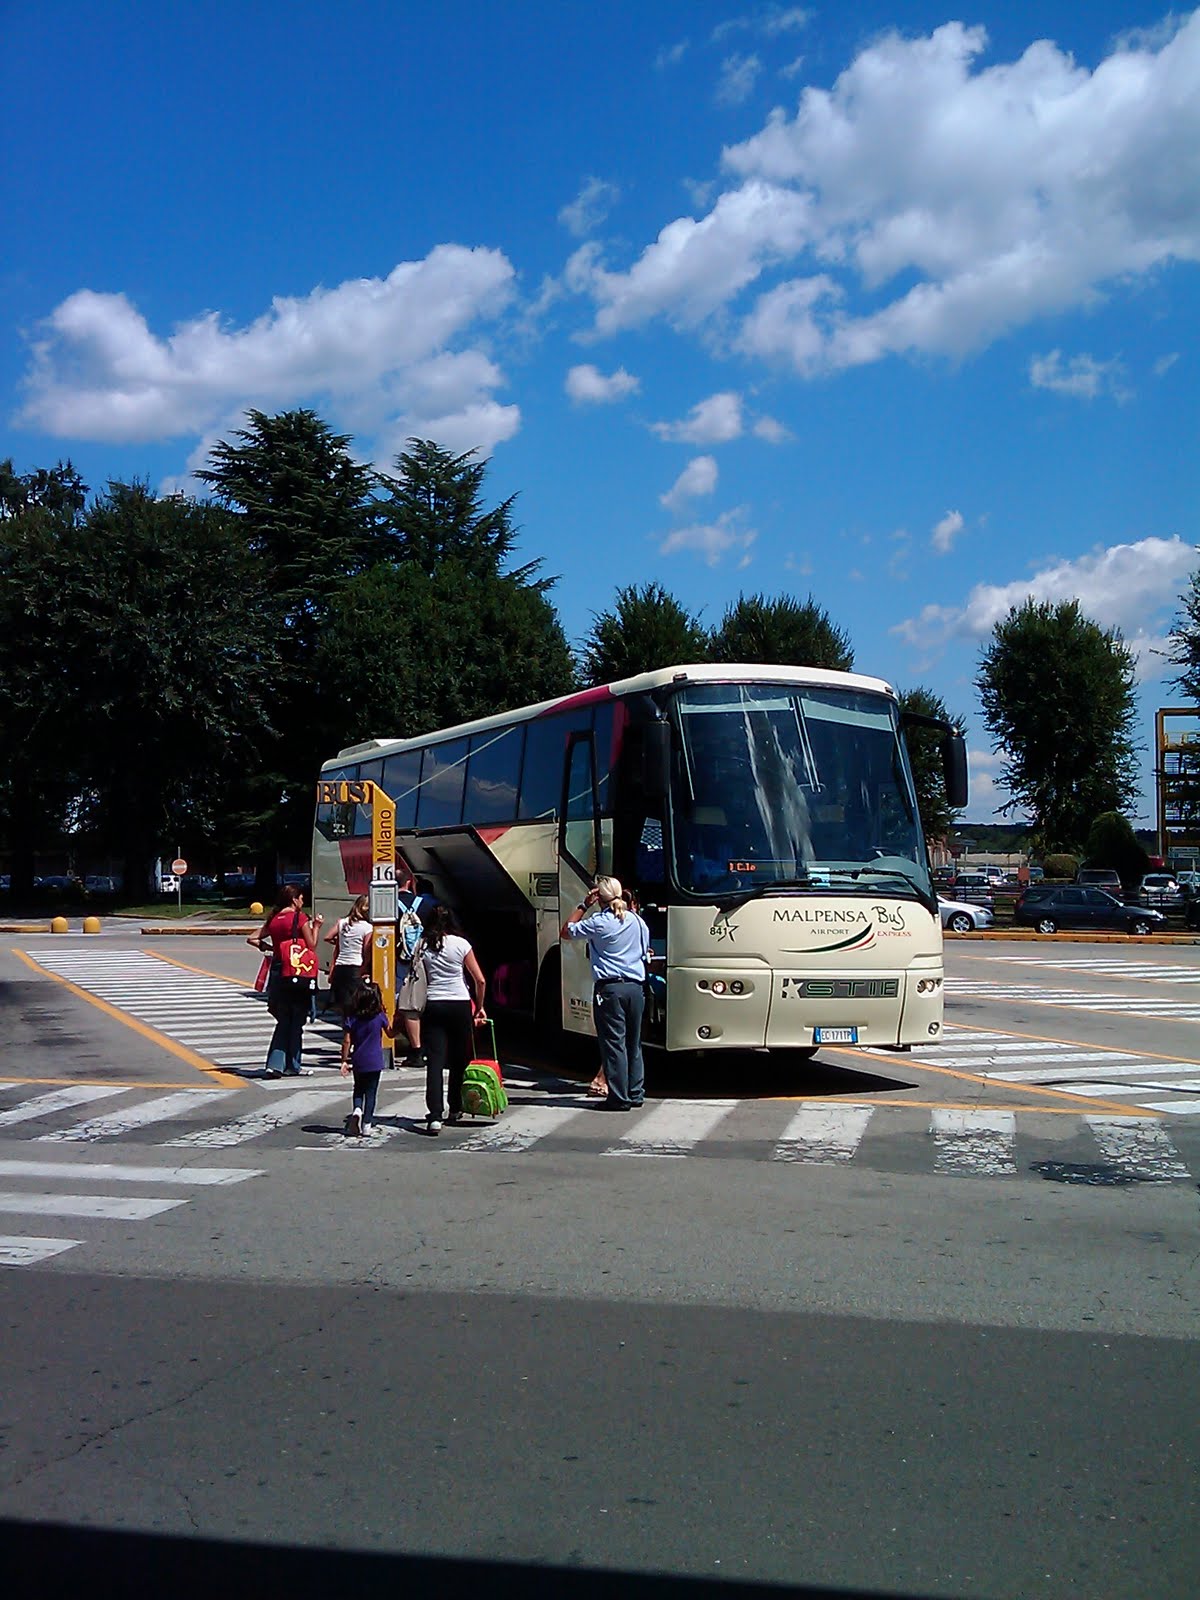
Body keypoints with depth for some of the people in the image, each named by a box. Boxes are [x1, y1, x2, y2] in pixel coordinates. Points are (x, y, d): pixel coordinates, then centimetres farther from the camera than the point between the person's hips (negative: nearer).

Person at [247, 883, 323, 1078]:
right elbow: (312, 946, -8)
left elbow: (252, 939, 12)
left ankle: (275, 1064, 2)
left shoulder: (274, 919, 9)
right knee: (296, 1021, 5)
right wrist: (315, 927, 3)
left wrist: (270, 948, 14)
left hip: (277, 971, 6)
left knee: (283, 1021, 13)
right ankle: (292, 1067, 9)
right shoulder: (299, 918, -8)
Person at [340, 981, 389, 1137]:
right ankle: (367, 1124, 7)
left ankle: (357, 1110, -7)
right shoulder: (380, 1017, -8)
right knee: (371, 1092, 8)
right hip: (374, 1062, -1)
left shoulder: (351, 1018, -5)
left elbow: (347, 1041, -5)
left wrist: (344, 1061, 2)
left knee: (358, 1089, 20)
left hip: (358, 1061, 2)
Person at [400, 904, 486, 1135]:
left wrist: (400, 1014, 5)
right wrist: (479, 1008, 12)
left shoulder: (422, 947, 3)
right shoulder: (461, 944, 0)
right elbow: (480, 981, -1)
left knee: (434, 1062, -4)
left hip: (433, 1006, 0)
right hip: (460, 1006, 0)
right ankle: (456, 1110, 26)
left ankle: (435, 1116, -15)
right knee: (459, 1060, 15)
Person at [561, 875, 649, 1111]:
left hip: (610, 988, -6)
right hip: (636, 987, 6)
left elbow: (566, 931, 5)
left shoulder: (598, 923, -8)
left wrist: (583, 905, 6)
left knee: (613, 1043, -2)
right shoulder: (638, 921, 9)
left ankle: (619, 1097, -3)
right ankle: (636, 1093, 18)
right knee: (633, 1043, 14)